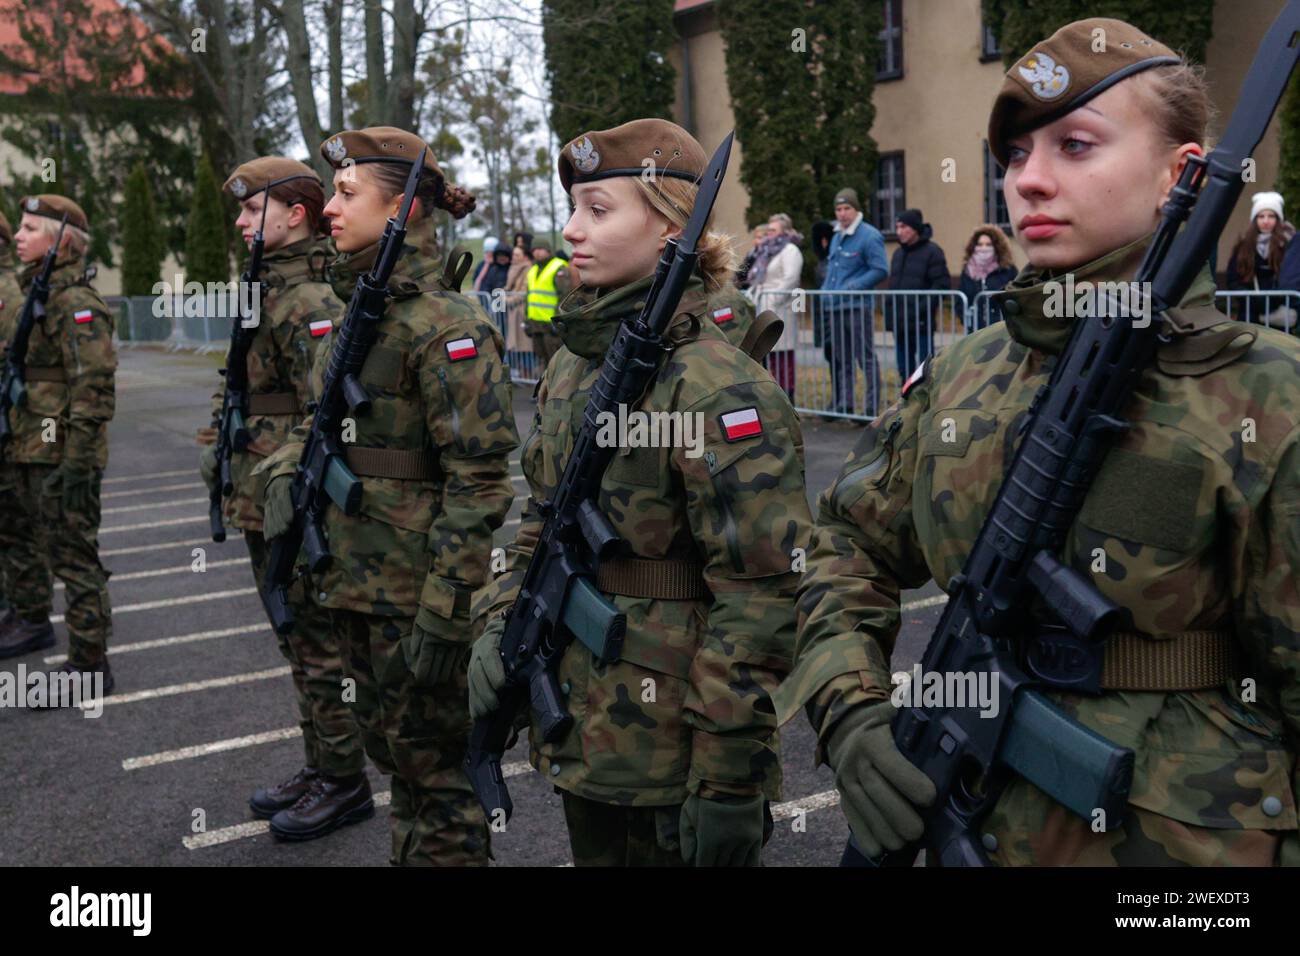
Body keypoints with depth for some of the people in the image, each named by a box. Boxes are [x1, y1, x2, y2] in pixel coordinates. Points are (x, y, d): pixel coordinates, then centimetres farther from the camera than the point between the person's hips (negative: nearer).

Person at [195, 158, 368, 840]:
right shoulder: (266, 289, 13)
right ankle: (320, 768, 30)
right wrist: (219, 447, 20)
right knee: (299, 642, 18)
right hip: (262, 505, 10)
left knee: (318, 646, 1)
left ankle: (342, 783, 14)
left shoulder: (308, 301, -17)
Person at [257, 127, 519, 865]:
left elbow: (479, 479, -20)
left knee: (432, 763, 5)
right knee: (389, 743, 21)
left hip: (413, 589, -8)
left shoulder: (446, 325, -17)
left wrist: (443, 612, -22)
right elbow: (322, 418, 20)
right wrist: (287, 471, -2)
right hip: (354, 578, 9)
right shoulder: (358, 310, 9)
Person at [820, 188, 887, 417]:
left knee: (866, 358, -5)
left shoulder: (870, 236, -8)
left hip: (857, 306, -8)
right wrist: (825, 291, 12)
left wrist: (852, 287, -18)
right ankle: (844, 404, 19)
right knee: (841, 360, 12)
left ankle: (872, 407, -2)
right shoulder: (836, 237, 18)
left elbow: (880, 270, -12)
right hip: (834, 308, 8)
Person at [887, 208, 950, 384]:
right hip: (899, 321, 7)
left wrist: (923, 308, -19)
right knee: (904, 366, 12)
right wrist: (890, 310, 7)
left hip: (921, 322, -7)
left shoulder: (932, 251, -7)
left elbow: (942, 283, -13)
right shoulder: (898, 253, 17)